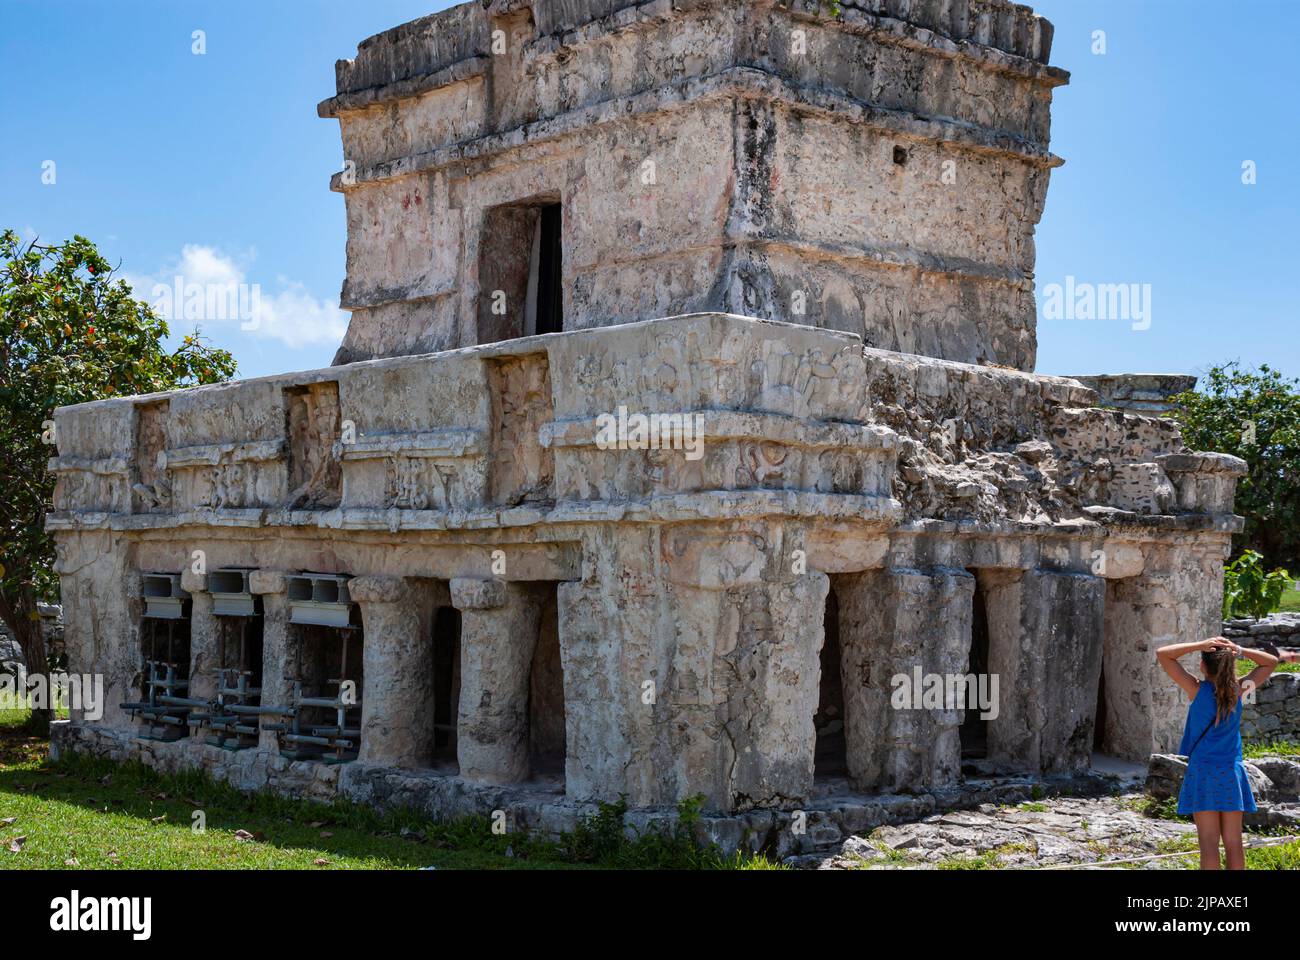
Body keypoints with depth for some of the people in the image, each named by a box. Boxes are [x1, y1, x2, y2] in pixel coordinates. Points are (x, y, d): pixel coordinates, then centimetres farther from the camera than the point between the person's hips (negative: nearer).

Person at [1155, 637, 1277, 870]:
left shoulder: (1197, 690, -8)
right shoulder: (1238, 690, -1)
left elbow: (1162, 654, -7)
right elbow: (1271, 661, 12)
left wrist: (1200, 645, -11)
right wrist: (1239, 651, -3)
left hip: (1203, 771, -3)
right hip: (1231, 772, 3)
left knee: (1209, 841, -4)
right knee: (1233, 842, 6)